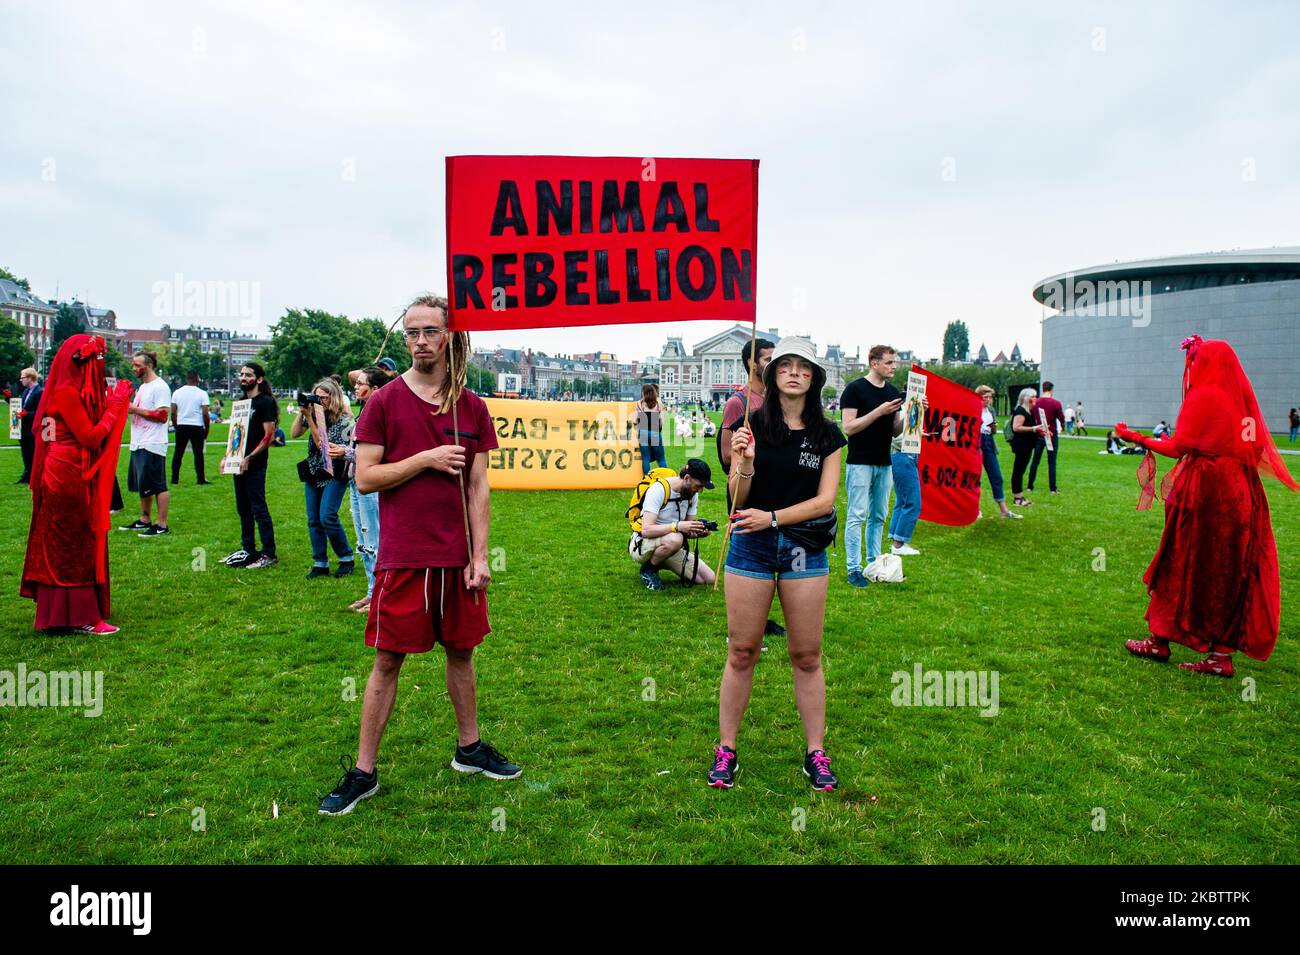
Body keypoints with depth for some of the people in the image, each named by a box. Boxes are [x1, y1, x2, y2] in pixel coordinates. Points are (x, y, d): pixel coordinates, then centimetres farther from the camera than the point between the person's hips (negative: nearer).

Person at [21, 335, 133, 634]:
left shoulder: (76, 391, 12)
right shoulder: (67, 393, -16)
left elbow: (89, 434, 11)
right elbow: (91, 438, -20)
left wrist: (114, 403, 8)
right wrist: (114, 406, -13)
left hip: (71, 478, 10)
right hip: (68, 478, -10)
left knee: (62, 547, 16)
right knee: (73, 546, -4)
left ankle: (59, 611, 26)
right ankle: (81, 617, 3)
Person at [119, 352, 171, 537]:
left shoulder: (160, 387, -11)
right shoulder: (142, 387, 19)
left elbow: (162, 415, -18)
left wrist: (135, 409, -16)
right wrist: (127, 408, 8)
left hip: (153, 444, -10)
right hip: (138, 444, 10)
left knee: (157, 485, -6)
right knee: (142, 485, 15)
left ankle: (161, 524, -2)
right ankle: (144, 520, 24)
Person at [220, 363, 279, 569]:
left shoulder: (265, 402, -10)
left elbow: (269, 436, -15)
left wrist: (249, 458, -19)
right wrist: (227, 457, 11)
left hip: (255, 465, -8)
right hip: (239, 463, 9)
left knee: (259, 509, -7)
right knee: (243, 509, 13)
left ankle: (269, 554, -2)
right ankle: (248, 550, 23)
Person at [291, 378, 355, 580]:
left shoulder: (343, 419, -12)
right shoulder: (314, 413, 5)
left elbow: (323, 445, -18)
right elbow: (294, 433, 0)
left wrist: (310, 419, -19)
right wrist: (302, 413, -9)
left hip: (334, 474, -6)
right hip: (313, 473, 7)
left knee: (327, 516, -16)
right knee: (313, 520, 7)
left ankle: (346, 558, 0)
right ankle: (320, 563, 16)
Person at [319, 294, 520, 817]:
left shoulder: (472, 407, 5)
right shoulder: (384, 401, -2)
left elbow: (478, 487, 4)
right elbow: (365, 479, -5)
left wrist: (480, 556, -1)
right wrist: (427, 460, -14)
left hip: (458, 557, 3)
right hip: (403, 557, -3)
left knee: (461, 650, 15)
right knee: (388, 660, 4)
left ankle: (469, 747, 33)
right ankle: (363, 772, 17)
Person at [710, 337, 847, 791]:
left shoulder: (828, 435, 4)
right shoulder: (752, 425, 0)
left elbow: (825, 500, -3)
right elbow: (739, 497, -1)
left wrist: (771, 517, -15)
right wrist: (745, 464, -22)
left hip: (805, 548, 1)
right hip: (750, 547, -1)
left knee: (807, 656, 7)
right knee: (741, 652, 5)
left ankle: (816, 753, 21)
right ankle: (726, 750, 18)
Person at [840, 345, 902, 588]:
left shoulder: (893, 392, 11)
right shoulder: (855, 389, -8)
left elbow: (895, 431, 13)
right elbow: (849, 428, -15)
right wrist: (879, 411, -20)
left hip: (884, 463, 7)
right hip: (860, 463, -6)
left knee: (879, 517, 11)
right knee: (857, 516, -5)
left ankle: (874, 563, 20)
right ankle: (854, 568, 0)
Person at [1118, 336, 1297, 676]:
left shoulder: (1203, 396, -9)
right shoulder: (1243, 398, 11)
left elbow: (1178, 447, -12)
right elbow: (1256, 447, 13)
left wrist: (1136, 438, -1)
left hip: (1205, 491, -7)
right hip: (1241, 494, 7)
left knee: (1182, 567, 3)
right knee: (1230, 571, 7)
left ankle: (1160, 640, 13)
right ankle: (1221, 653, 9)